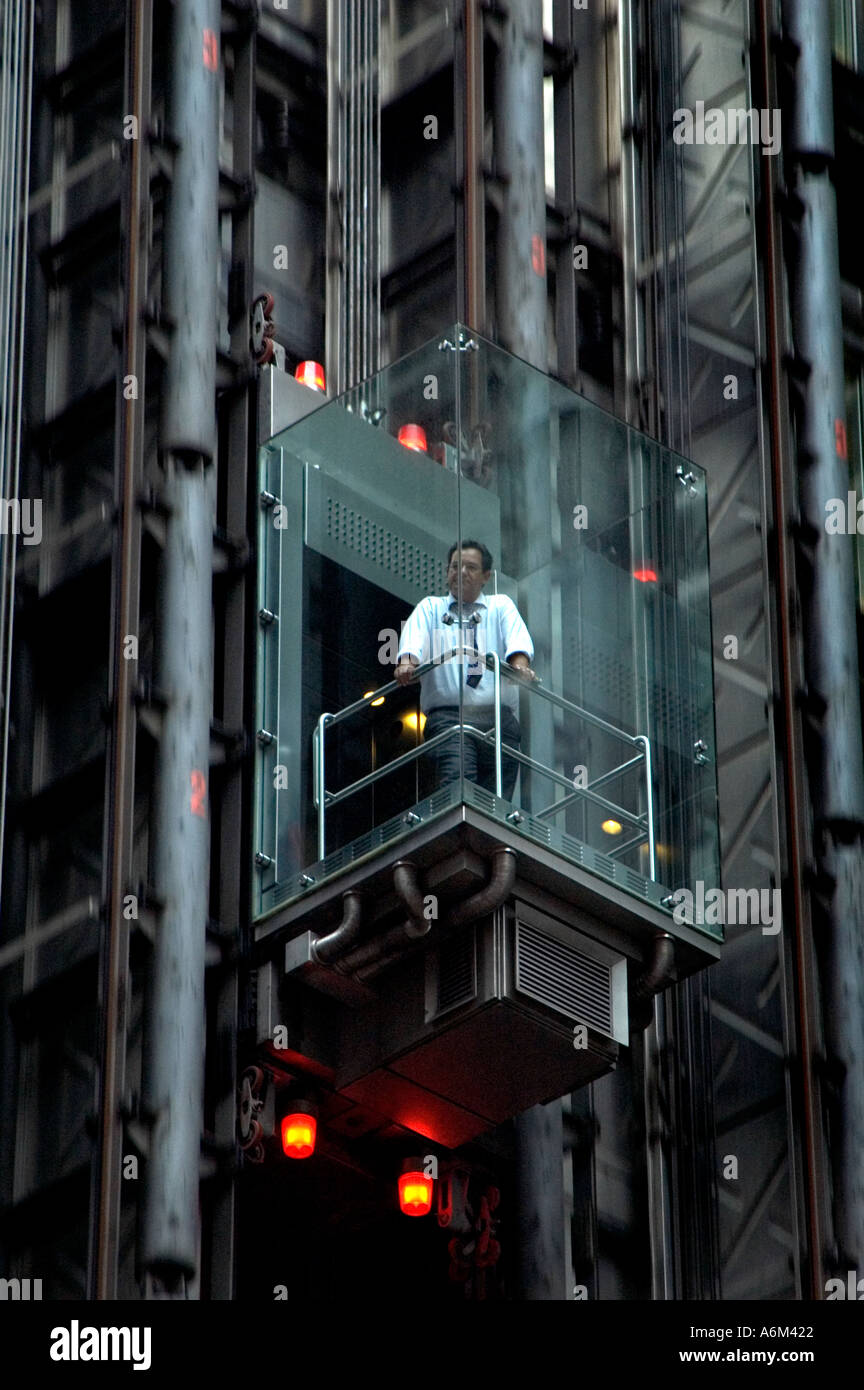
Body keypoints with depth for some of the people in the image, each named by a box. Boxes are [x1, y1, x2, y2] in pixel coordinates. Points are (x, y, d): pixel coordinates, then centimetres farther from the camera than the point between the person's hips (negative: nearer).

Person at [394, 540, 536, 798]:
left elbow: (517, 639, 1)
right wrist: (407, 661, -24)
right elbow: (414, 638, 0)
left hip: (498, 716, 1)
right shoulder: (430, 608, 22)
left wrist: (520, 665, -22)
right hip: (447, 715, -1)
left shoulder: (501, 605, 22)